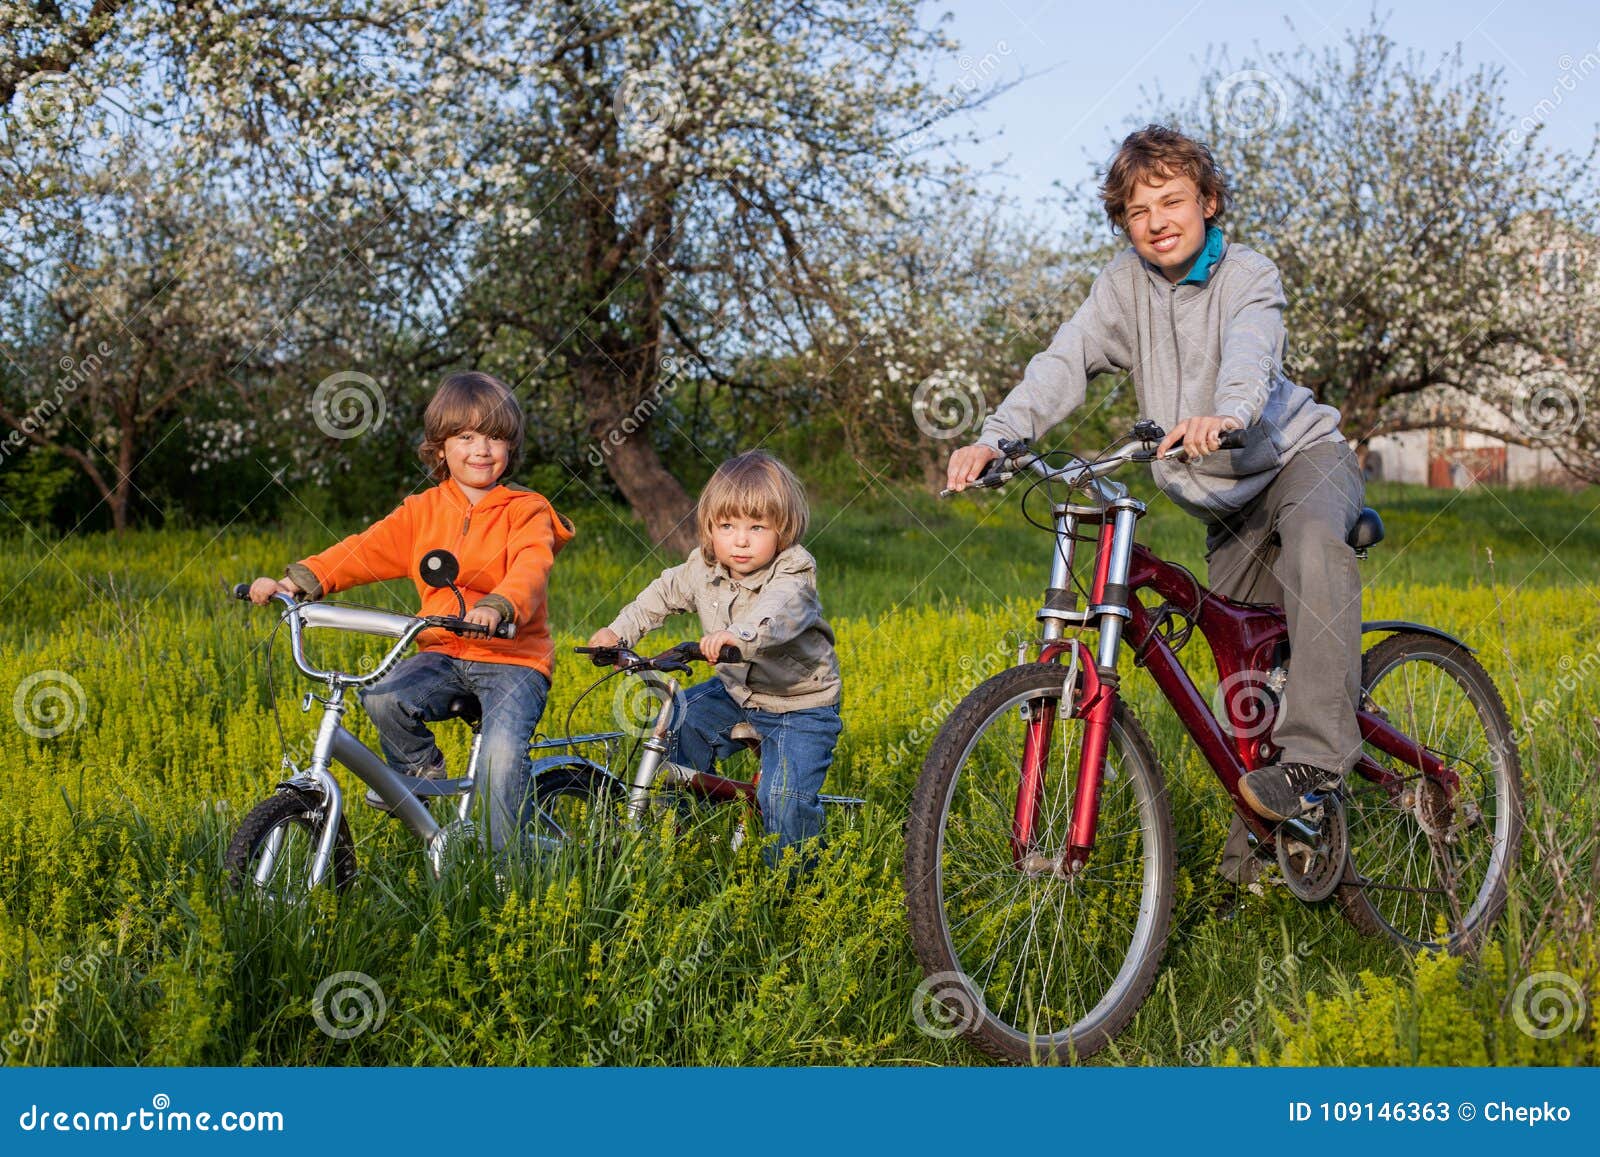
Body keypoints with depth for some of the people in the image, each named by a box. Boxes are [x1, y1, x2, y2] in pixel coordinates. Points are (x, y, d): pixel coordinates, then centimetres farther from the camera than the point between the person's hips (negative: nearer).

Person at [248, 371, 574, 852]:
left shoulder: (526, 512, -1)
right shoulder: (423, 511, 11)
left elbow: (531, 569, -20)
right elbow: (365, 550, 3)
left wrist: (498, 607, -43)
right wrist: (297, 580, -12)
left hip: (513, 656, -4)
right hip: (444, 653, 4)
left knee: (501, 756, -27)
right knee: (382, 698, -25)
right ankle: (425, 776, 4)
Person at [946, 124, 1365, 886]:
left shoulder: (1249, 278, -14)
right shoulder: (1126, 285, -2)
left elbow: (1251, 354, -35)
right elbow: (1066, 361, -15)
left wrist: (1225, 414, -59)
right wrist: (997, 436, -32)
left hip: (1301, 455, -5)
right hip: (1226, 497, 5)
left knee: (1312, 541, -39)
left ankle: (1313, 756, -41)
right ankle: (1256, 847, 18)